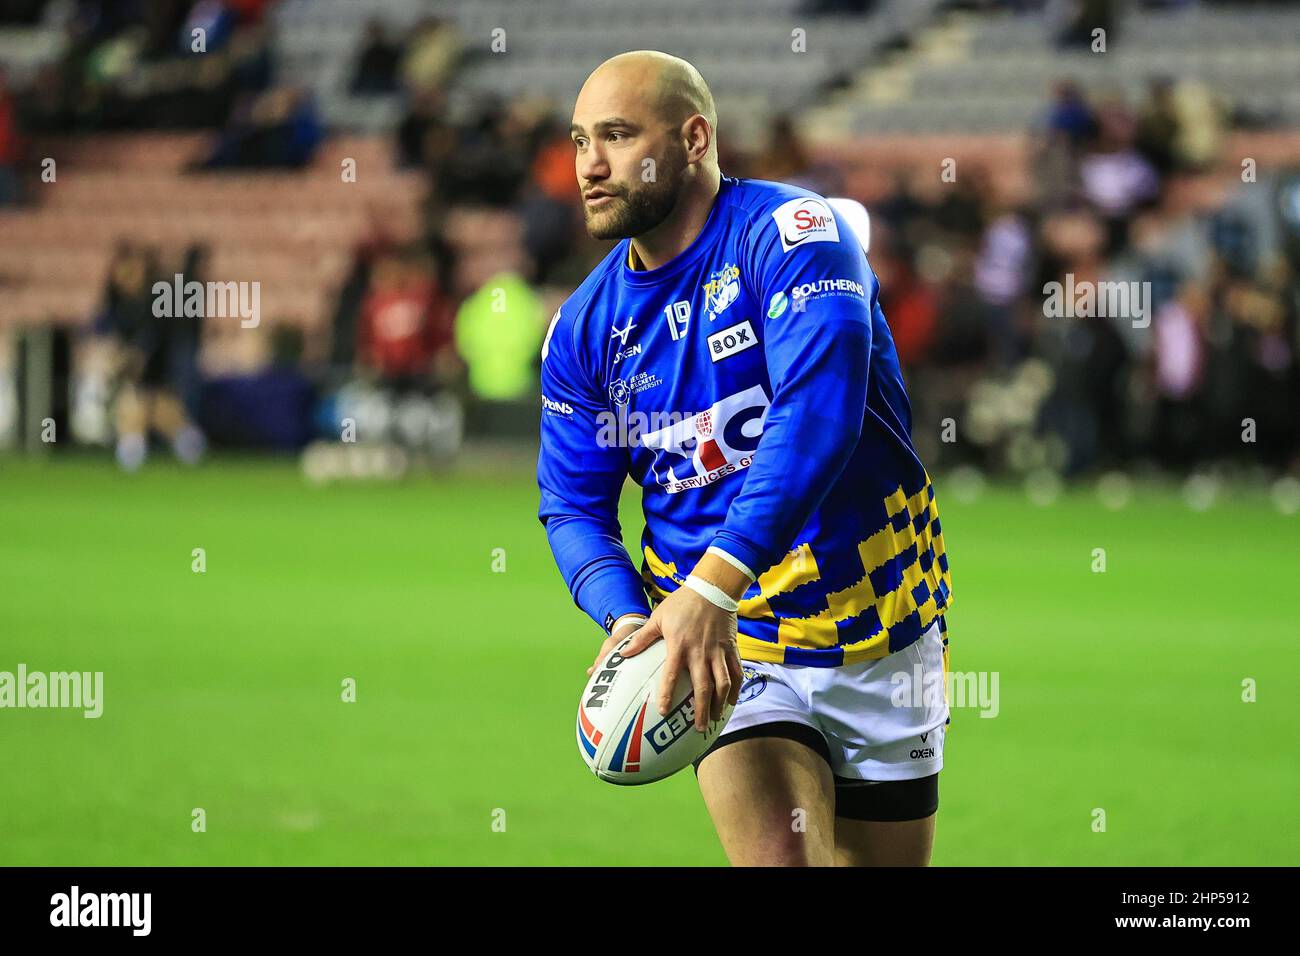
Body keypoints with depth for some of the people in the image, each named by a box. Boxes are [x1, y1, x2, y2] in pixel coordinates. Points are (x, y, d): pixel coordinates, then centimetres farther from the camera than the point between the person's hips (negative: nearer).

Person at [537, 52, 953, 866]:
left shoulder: (790, 234, -15)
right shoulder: (585, 326, 1)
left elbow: (819, 412, -30)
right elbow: (574, 506, 6)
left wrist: (713, 586, -40)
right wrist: (625, 618, -17)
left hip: (882, 643, -2)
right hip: (733, 648, 2)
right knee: (777, 858, -22)